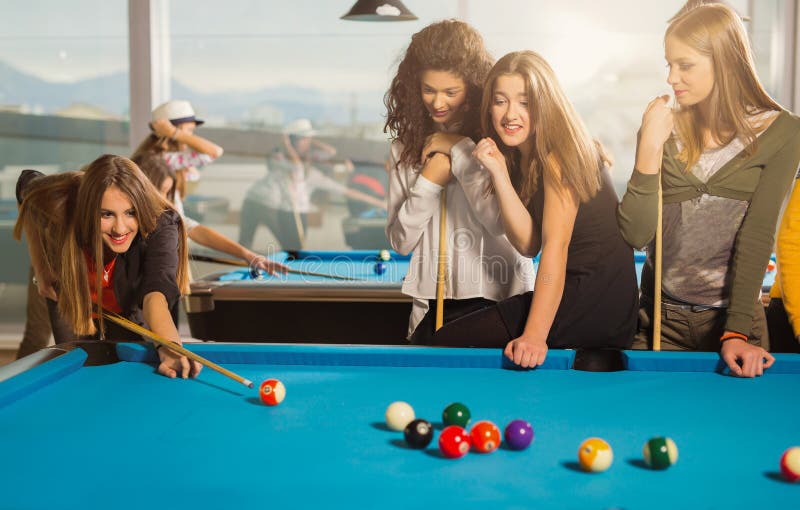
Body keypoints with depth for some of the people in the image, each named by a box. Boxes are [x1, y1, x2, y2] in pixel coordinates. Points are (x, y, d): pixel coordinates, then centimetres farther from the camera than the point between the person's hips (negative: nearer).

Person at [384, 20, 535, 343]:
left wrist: (461, 150, -17)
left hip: (497, 304, -3)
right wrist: (429, 182, -13)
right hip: (431, 309, 4)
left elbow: (504, 222, -22)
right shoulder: (406, 147, 4)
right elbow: (400, 242, 0)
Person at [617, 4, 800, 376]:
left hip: (732, 318, -2)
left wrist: (738, 331, -21)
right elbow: (636, 235, -10)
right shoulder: (662, 128, -2)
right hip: (661, 319, 2)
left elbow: (758, 236, -14)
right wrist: (651, 146, -19)